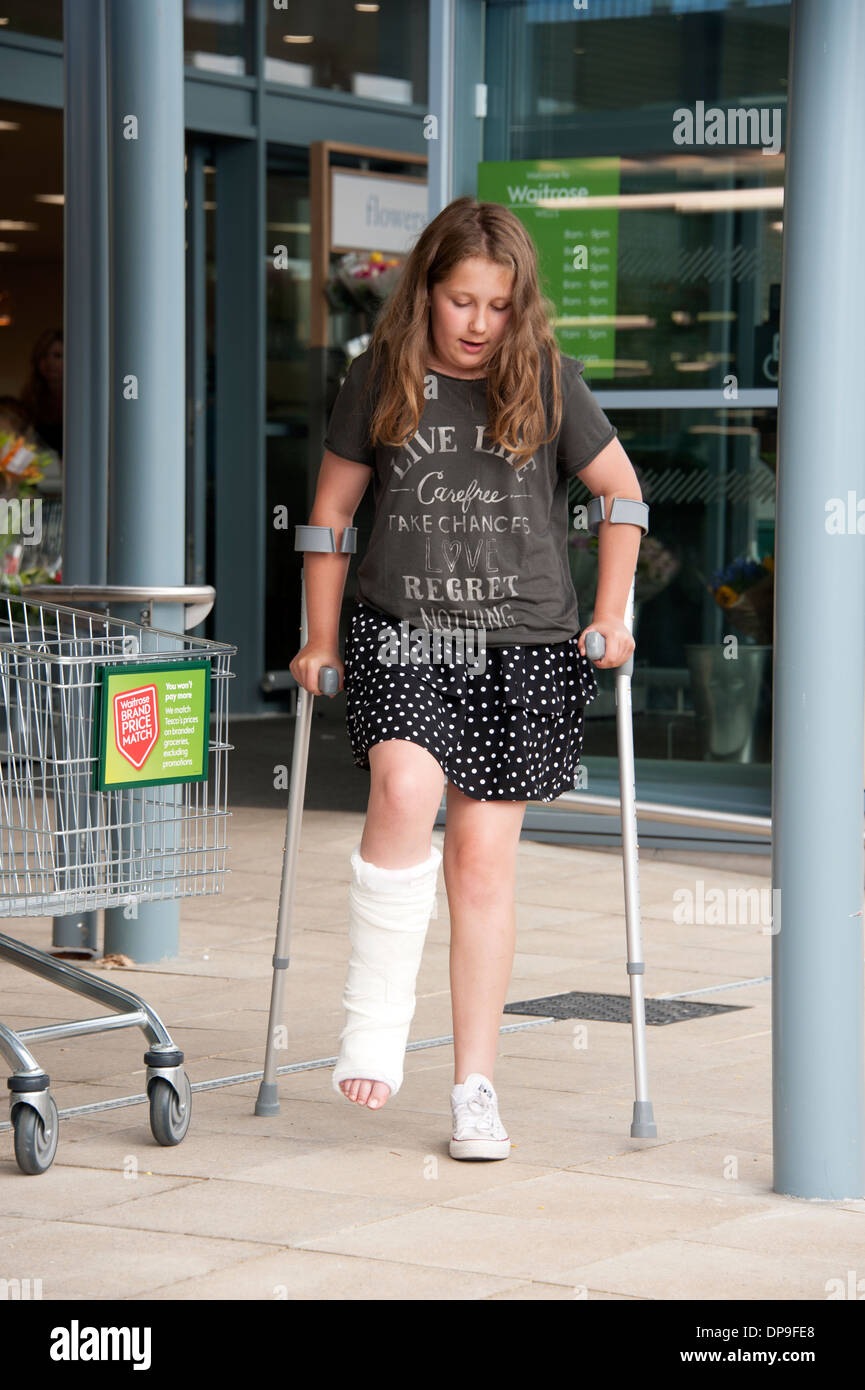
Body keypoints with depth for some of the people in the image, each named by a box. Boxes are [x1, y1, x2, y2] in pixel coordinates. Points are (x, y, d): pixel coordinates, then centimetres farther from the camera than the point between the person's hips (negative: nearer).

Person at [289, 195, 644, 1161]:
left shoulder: (547, 381, 1)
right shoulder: (381, 378, 3)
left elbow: (622, 491, 11)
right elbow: (333, 507, 11)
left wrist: (609, 619, 6)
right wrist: (321, 640, 9)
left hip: (524, 646, 0)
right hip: (401, 635, 0)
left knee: (483, 856, 1)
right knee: (405, 789, -28)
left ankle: (475, 1089, 9)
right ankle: (373, 1019, -14)